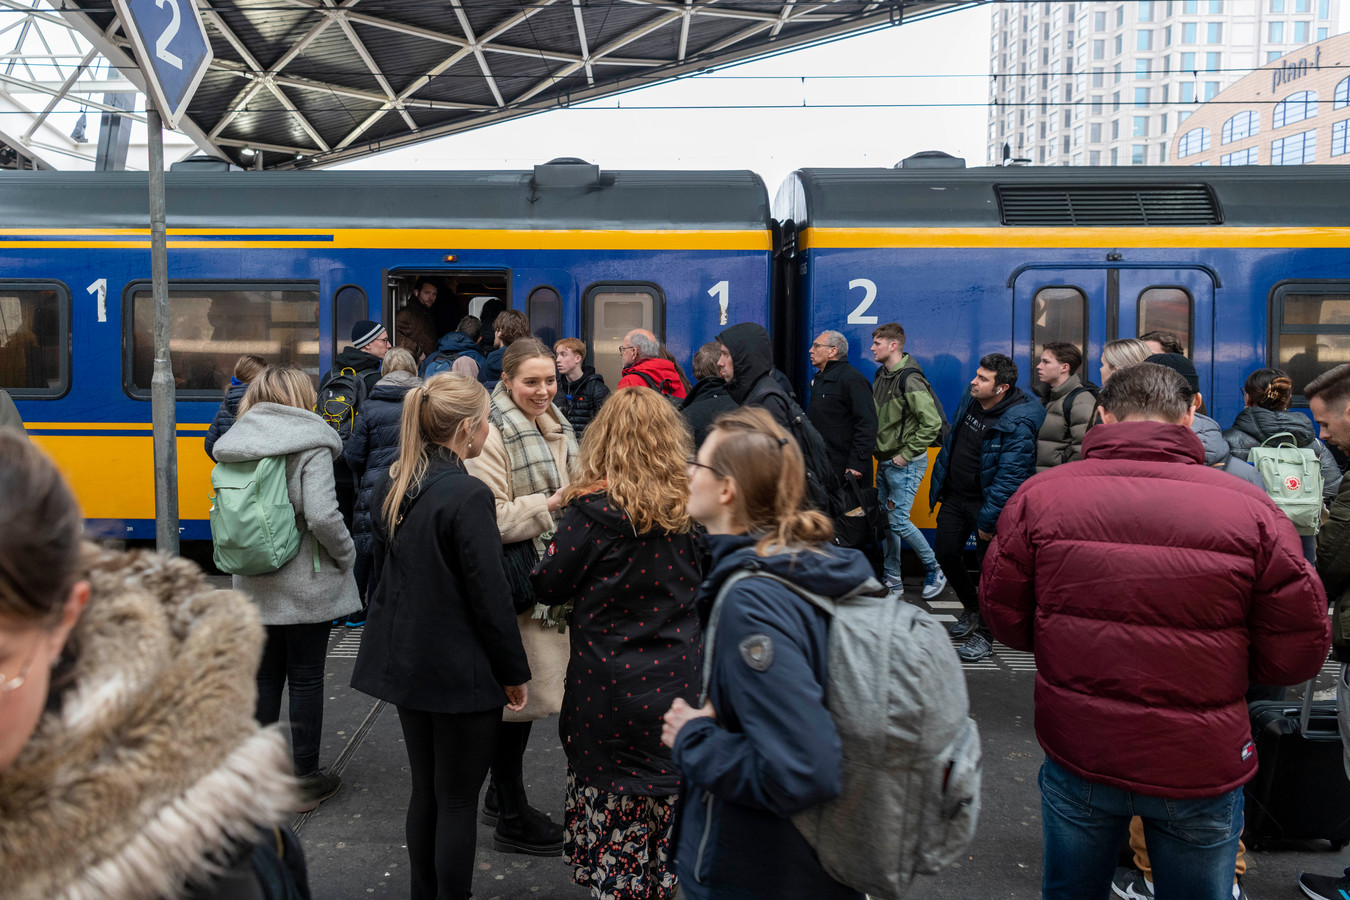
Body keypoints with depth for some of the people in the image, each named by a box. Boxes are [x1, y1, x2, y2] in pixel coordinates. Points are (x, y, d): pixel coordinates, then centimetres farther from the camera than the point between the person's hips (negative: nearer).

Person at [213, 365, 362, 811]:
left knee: (264, 678, 15)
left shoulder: (233, 446, 5)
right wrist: (346, 556, -8)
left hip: (253, 586, 5)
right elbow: (322, 515, -22)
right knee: (305, 681, 6)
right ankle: (306, 780, 16)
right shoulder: (310, 444, -13)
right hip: (305, 587, -5)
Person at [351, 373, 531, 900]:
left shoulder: (389, 487, 3)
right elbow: (489, 594, -18)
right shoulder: (467, 495, -21)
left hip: (405, 661, 8)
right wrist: (514, 672, -8)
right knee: (458, 801, 6)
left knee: (424, 791, 20)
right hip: (461, 671, -8)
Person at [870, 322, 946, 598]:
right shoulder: (881, 375, 9)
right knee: (887, 520, 11)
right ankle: (892, 579, 22)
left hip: (905, 464, -9)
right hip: (884, 461, 9)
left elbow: (932, 423, -23)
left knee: (898, 520, -8)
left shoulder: (909, 380, -18)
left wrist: (907, 454, -17)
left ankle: (934, 571, 11)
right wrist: (878, 447, 11)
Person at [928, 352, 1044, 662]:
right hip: (955, 496, 7)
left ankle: (983, 633, 17)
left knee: (989, 566, 3)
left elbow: (1009, 477, -24)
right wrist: (937, 485, 14)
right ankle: (972, 609, 37)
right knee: (946, 555, 13)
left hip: (986, 503, -7)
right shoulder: (969, 401, 0)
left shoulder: (1017, 424, -23)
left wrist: (988, 520, -23)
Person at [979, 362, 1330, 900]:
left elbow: (1005, 620, -3)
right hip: (1202, 771, 0)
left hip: (1077, 755, 1)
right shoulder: (1252, 508, -14)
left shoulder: (1040, 495, -11)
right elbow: (1299, 653, -7)